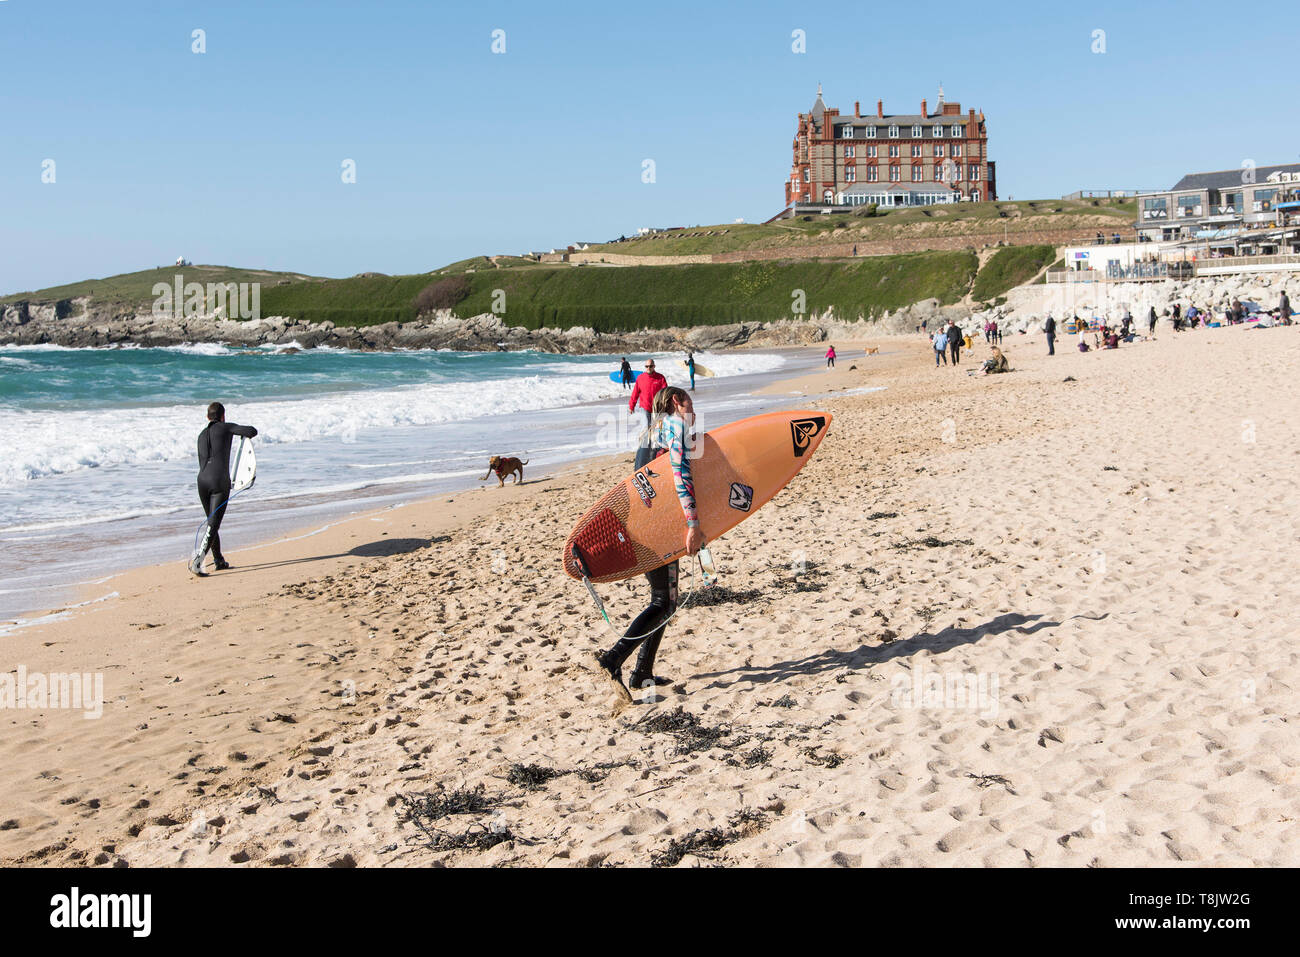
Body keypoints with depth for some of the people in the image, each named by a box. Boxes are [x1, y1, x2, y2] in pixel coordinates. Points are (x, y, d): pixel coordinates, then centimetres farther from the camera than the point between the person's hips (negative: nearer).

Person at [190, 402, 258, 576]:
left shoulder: (202, 435, 22)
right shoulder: (226, 428, 5)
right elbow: (252, 431, -4)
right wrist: (245, 434, 19)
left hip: (202, 480, 6)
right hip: (220, 481, -6)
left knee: (211, 521, 19)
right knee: (213, 524, -8)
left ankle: (219, 561, 28)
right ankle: (198, 561, -23)